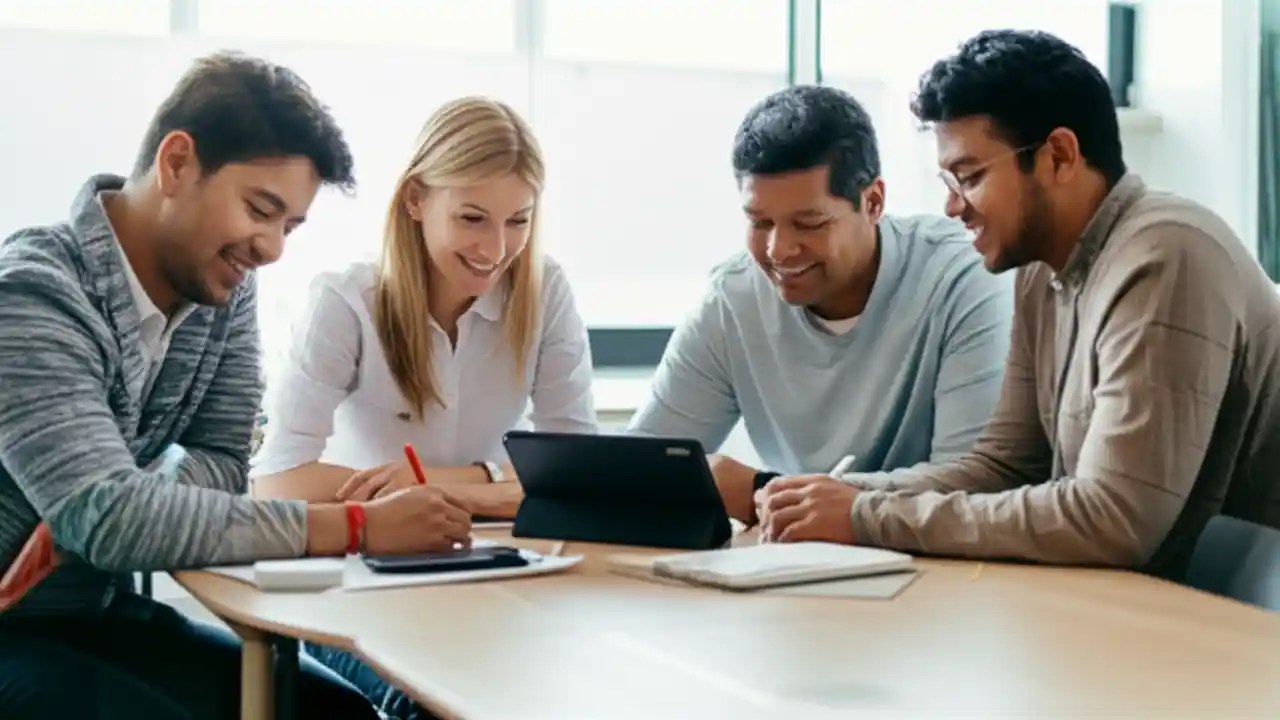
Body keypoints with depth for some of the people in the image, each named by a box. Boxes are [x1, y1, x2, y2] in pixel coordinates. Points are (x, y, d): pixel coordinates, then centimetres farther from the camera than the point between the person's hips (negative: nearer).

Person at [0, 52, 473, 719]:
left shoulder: (227, 289, 0)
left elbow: (221, 462, -1)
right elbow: (110, 518, -32)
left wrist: (85, 513, -22)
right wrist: (357, 527, -32)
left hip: (105, 613, 7)